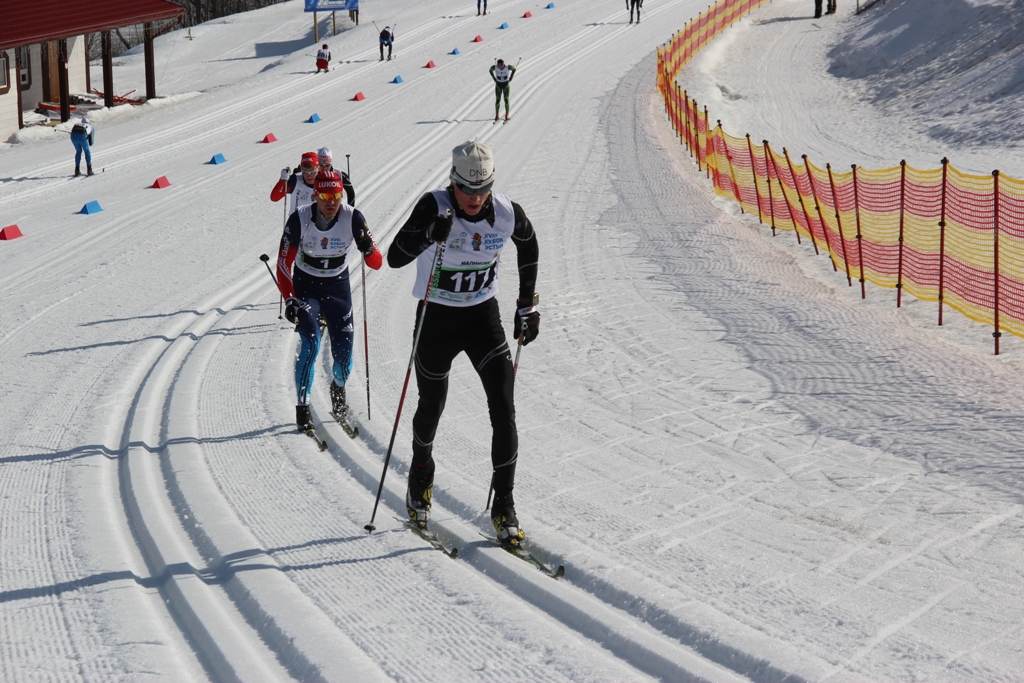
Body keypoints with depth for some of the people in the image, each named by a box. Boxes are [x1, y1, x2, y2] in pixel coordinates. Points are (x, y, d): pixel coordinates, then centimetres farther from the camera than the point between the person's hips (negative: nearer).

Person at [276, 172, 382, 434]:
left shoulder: (352, 218, -18)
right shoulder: (299, 220, -21)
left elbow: (376, 263, -18)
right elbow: (283, 265, -15)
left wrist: (368, 249, -40)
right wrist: (289, 300, -27)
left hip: (338, 287, 1)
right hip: (305, 286, -1)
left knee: (343, 351, -5)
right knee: (310, 342, -22)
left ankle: (338, 388, 30)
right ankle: (302, 406, -9)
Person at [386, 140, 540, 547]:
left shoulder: (507, 214, -13)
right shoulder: (433, 207, -22)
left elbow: (529, 245, 10)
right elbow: (395, 258, -28)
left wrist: (527, 305, 11)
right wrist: (430, 235, -46)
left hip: (483, 315, 1)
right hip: (436, 318, -1)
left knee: (503, 407, -13)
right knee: (431, 408, 14)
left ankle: (503, 505, -5)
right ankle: (421, 476, 45)